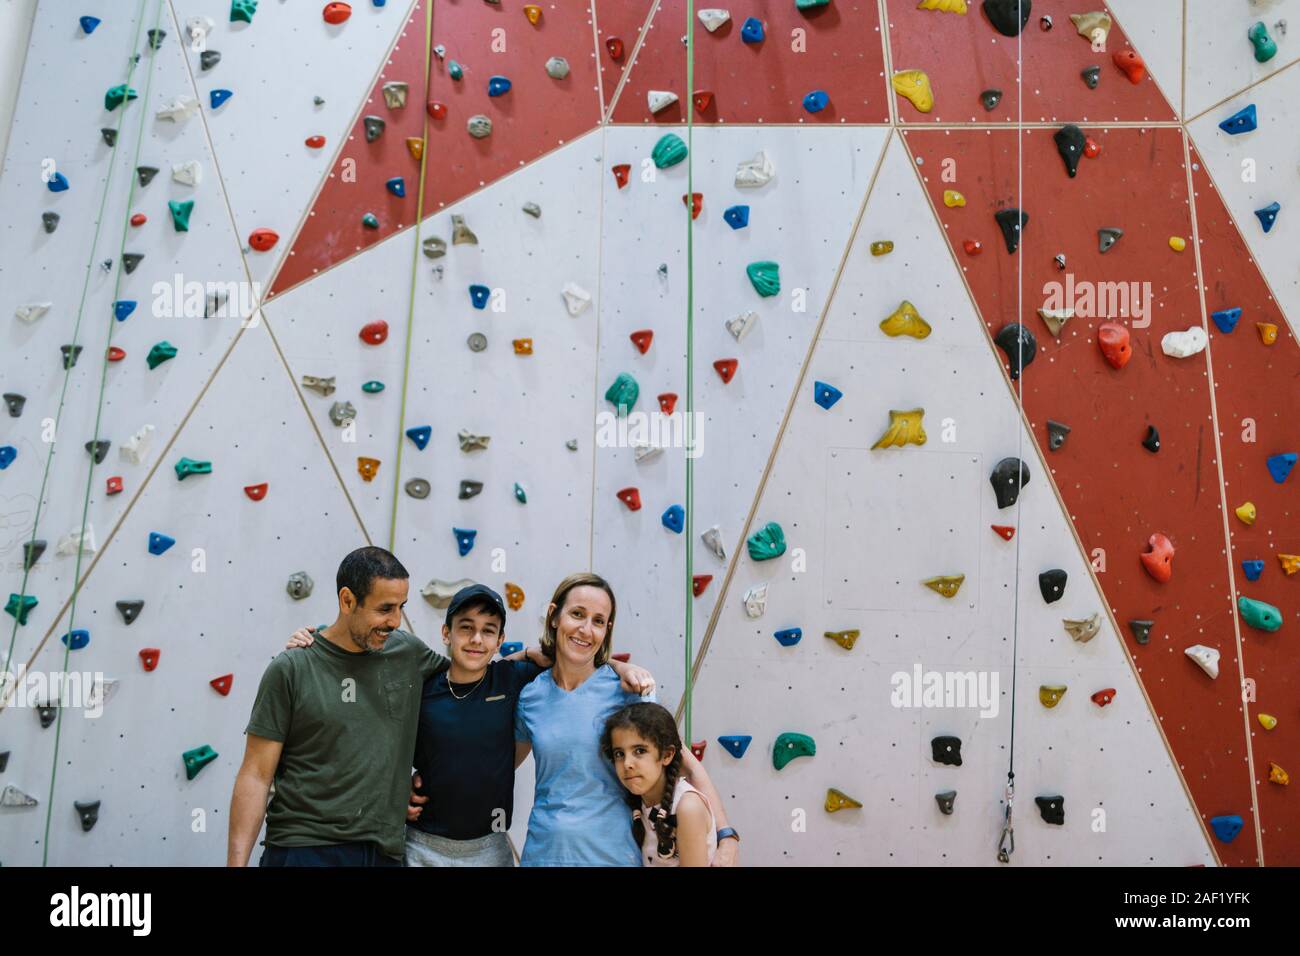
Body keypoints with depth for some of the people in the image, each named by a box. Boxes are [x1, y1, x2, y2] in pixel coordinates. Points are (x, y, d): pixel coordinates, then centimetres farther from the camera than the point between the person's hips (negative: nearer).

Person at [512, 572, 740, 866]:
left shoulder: (626, 690, -10)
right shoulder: (529, 697, -2)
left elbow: (689, 765, -8)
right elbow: (506, 763, 17)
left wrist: (727, 837, -16)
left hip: (611, 852, -2)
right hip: (544, 851, 2)